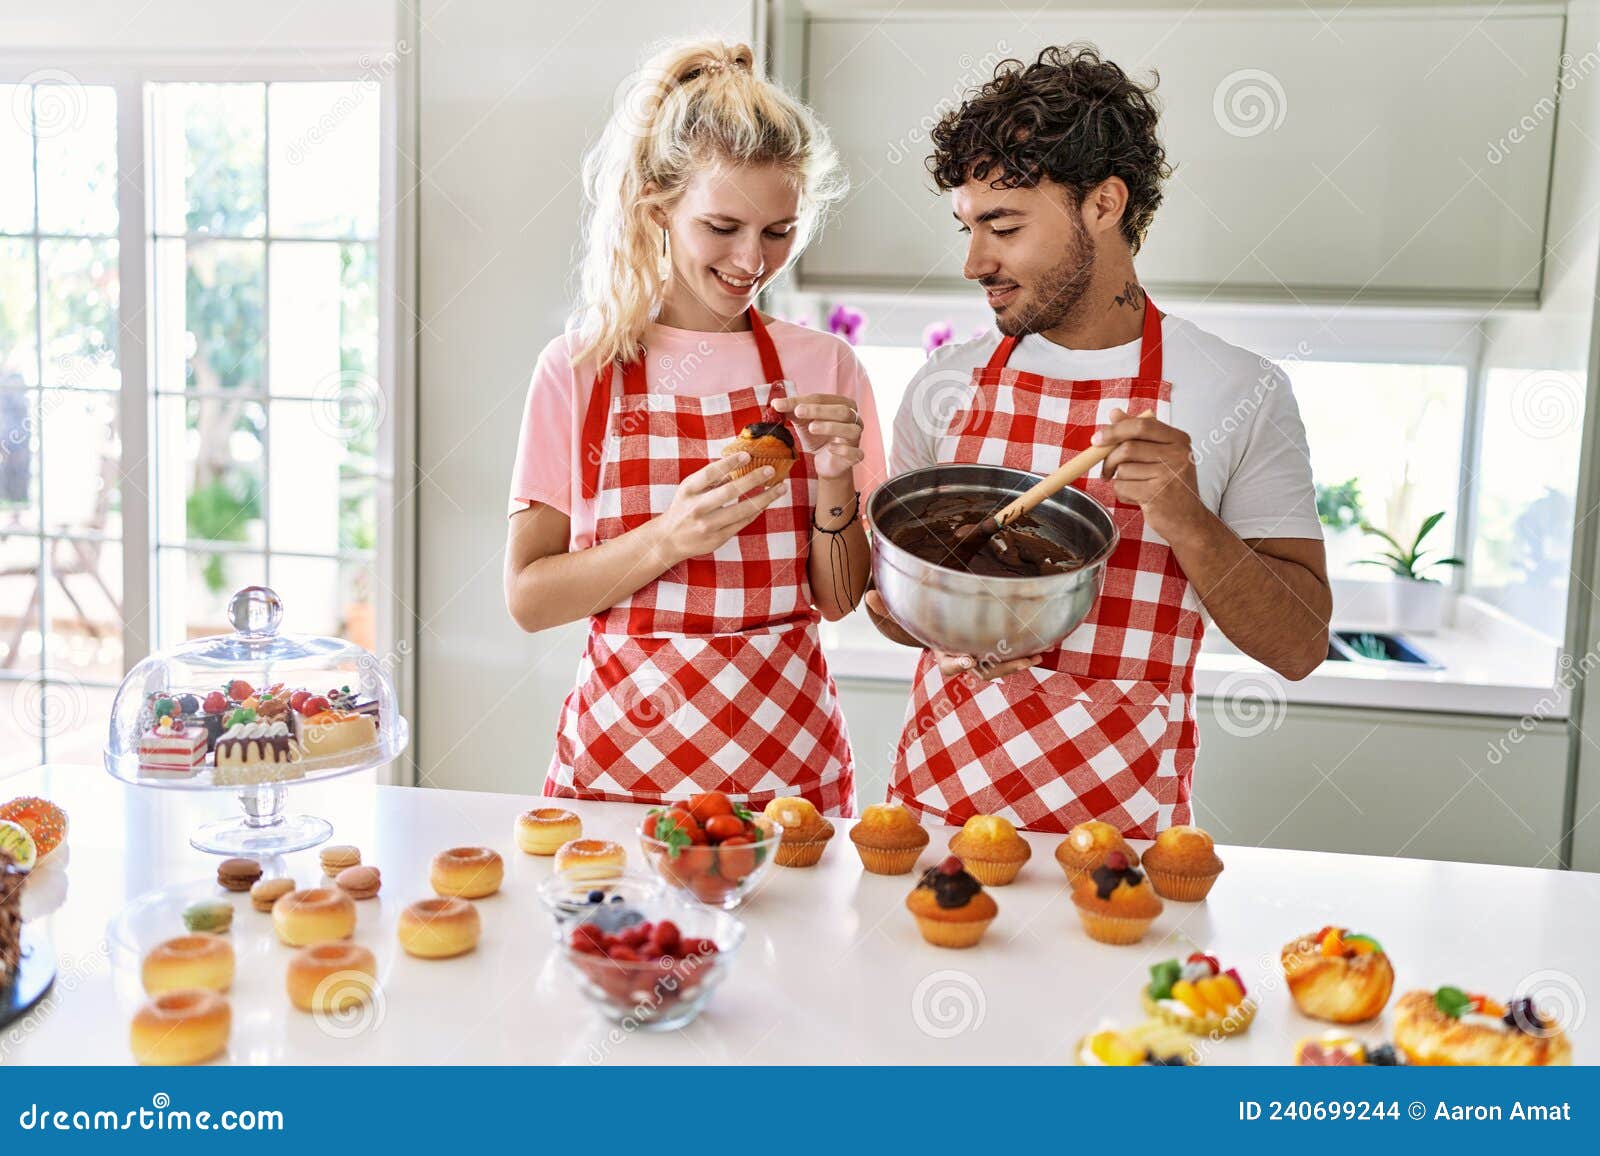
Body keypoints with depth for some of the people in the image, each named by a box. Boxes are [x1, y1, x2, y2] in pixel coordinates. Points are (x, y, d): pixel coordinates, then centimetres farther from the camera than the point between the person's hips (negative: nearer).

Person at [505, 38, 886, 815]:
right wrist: (670, 538, -19)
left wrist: (833, 486, -14)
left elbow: (839, 600, 3)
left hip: (786, 757, 1)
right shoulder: (579, 368, -3)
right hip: (619, 748, -1)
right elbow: (528, 598, -6)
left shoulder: (822, 367, 1)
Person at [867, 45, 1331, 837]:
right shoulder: (944, 388, 2)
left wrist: (1186, 519, -21)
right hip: (939, 791, 2)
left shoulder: (1242, 394, -6)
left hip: (1123, 812, -2)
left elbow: (1299, 647, -5)